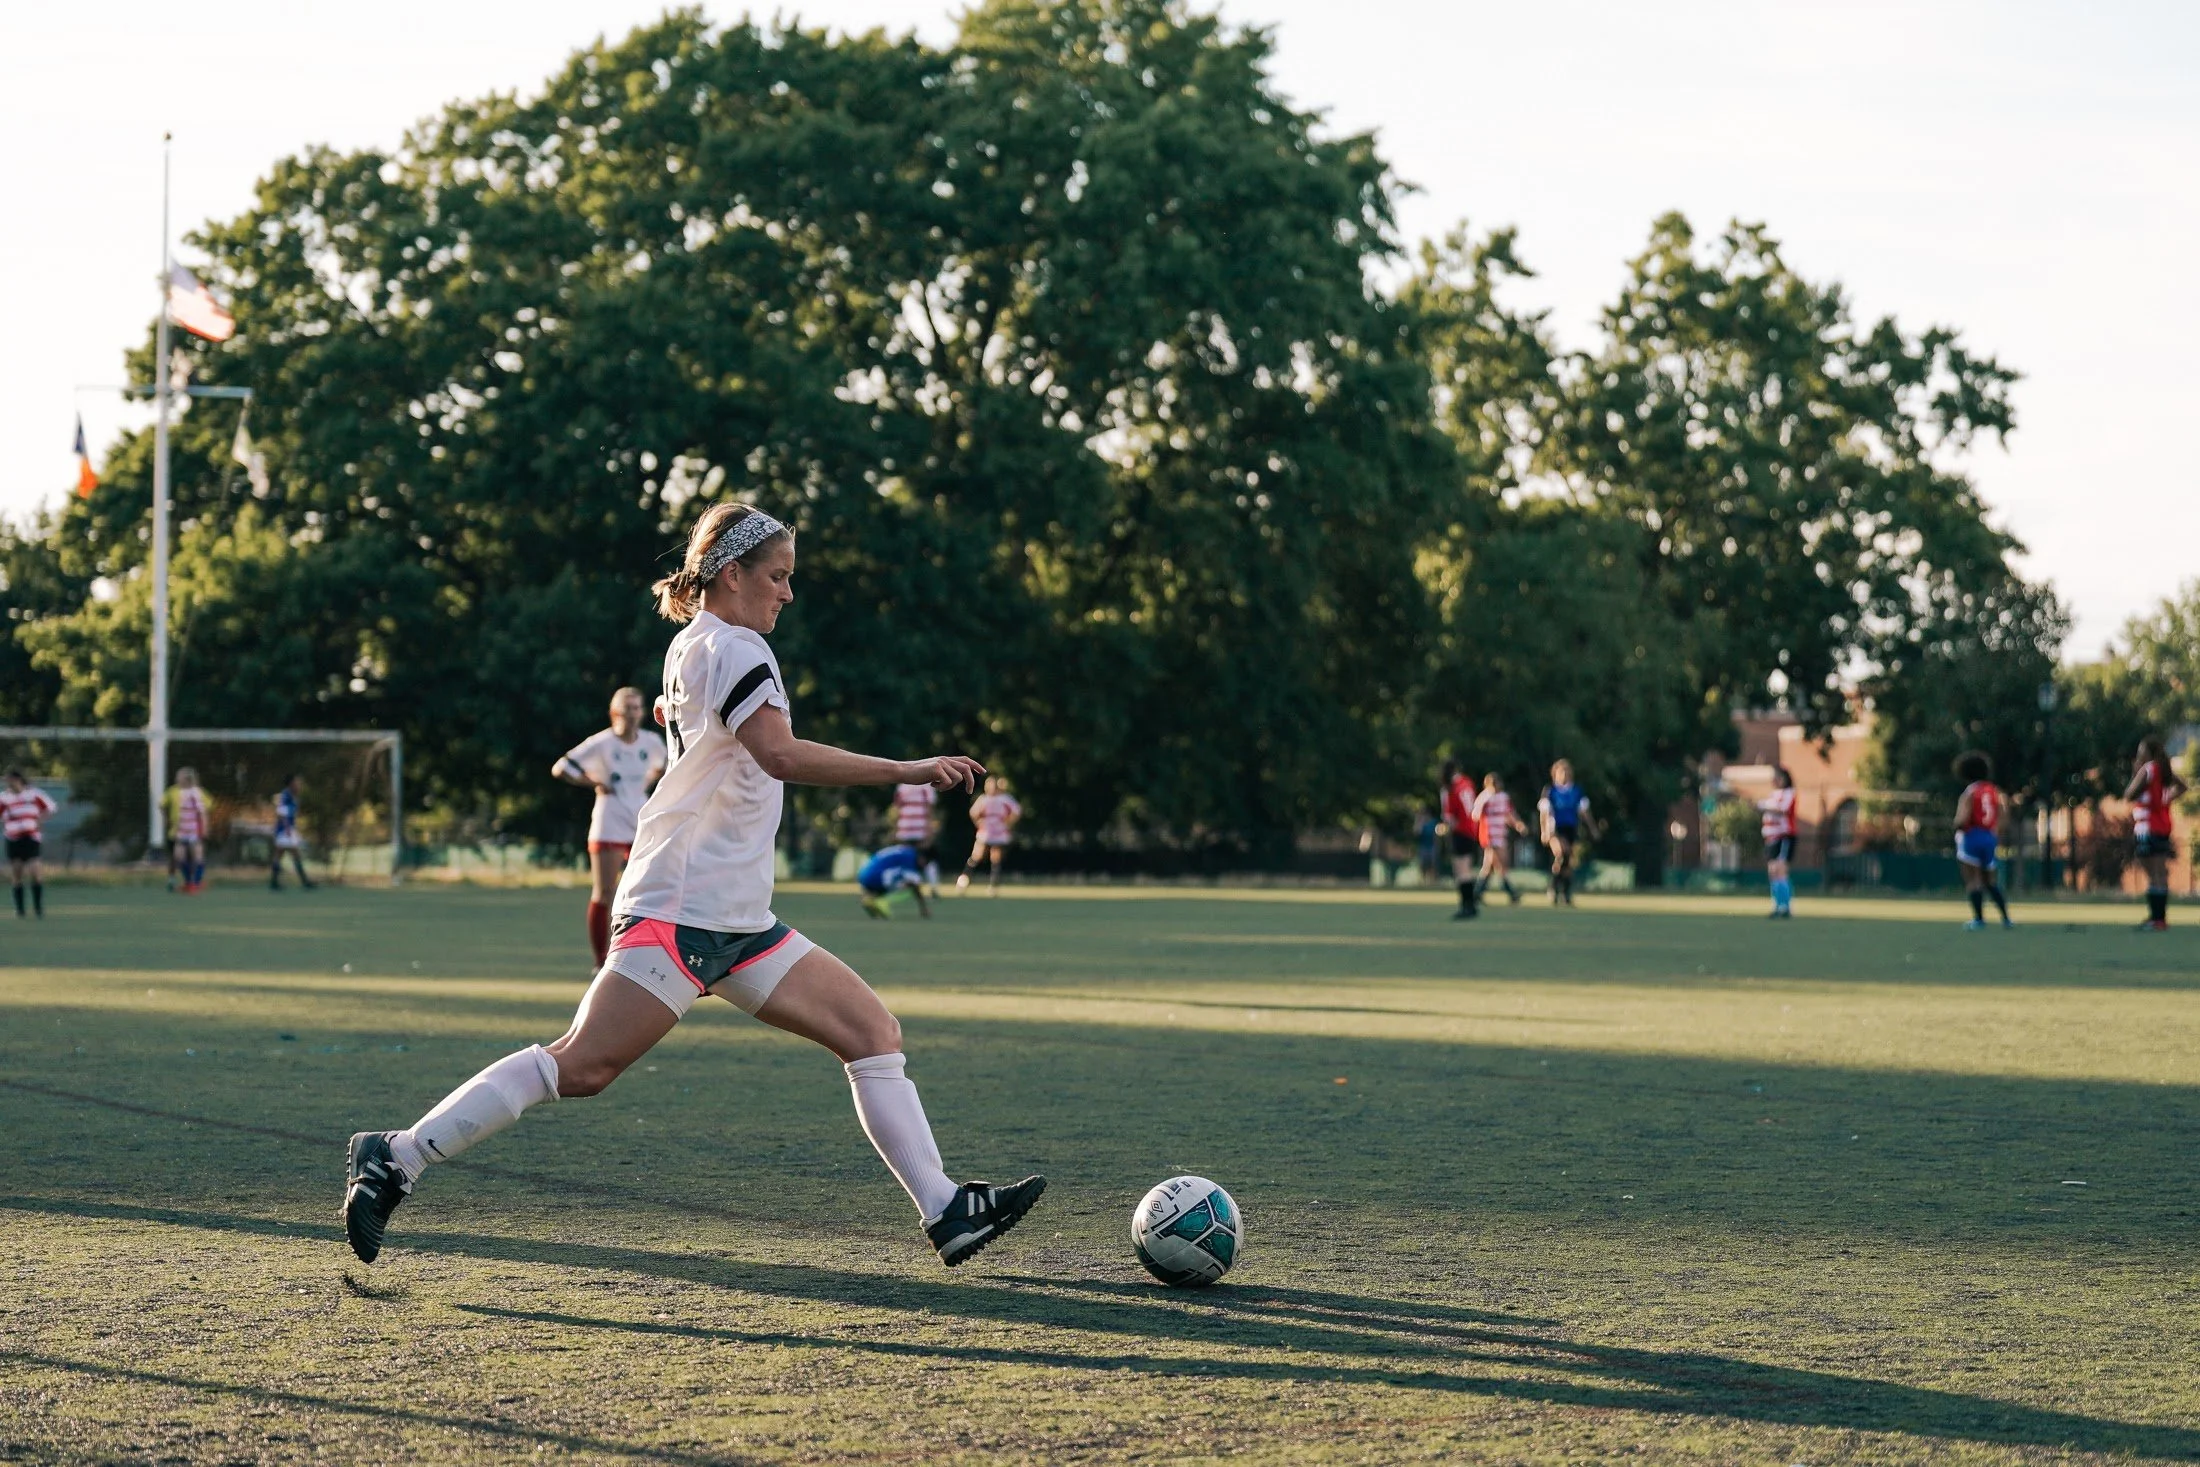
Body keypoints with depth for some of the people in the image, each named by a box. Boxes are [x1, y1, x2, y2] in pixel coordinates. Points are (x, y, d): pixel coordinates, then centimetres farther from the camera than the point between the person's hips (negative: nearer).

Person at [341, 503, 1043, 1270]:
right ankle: (396, 1159, -11)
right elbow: (780, 753, -27)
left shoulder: (690, 647, 19)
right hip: (681, 910, -10)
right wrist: (906, 770, -27)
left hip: (737, 921, 10)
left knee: (875, 1032, 4)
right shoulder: (731, 649, -10)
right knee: (581, 1067, -17)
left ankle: (945, 1210, 2)